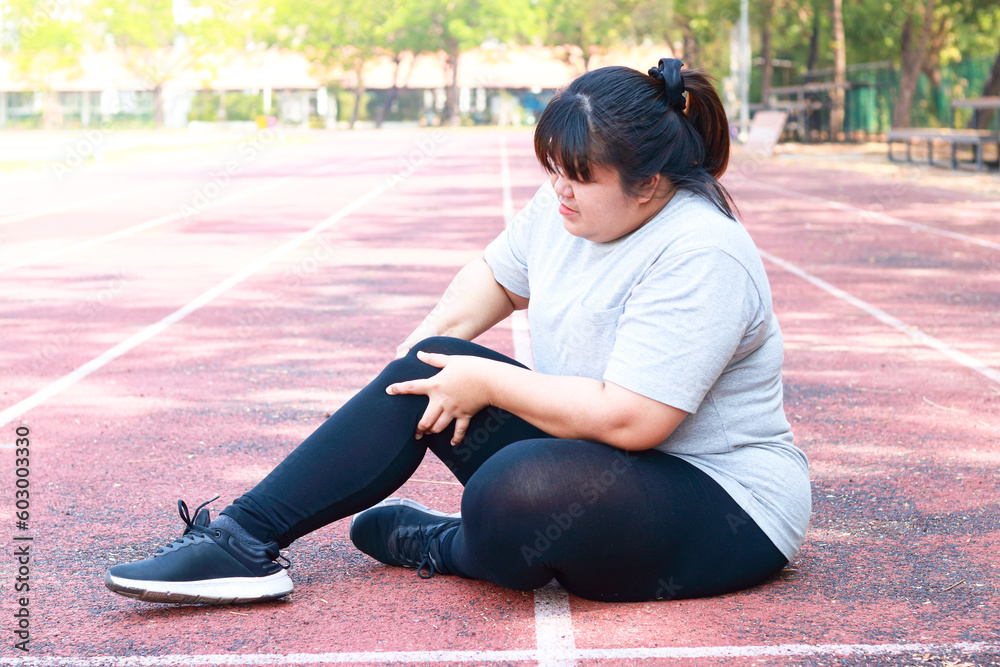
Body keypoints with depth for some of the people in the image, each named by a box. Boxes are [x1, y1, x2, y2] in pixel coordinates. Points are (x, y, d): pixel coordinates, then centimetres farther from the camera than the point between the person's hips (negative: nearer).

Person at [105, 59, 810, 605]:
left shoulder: (700, 256, -25)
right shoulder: (569, 205, 1)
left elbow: (627, 420, -30)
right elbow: (496, 275, 19)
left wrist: (486, 382, -19)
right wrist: (433, 348, 3)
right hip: (598, 456, 9)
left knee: (515, 494, -36)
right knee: (422, 373, -5)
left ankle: (440, 547, 1)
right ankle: (244, 539, -8)